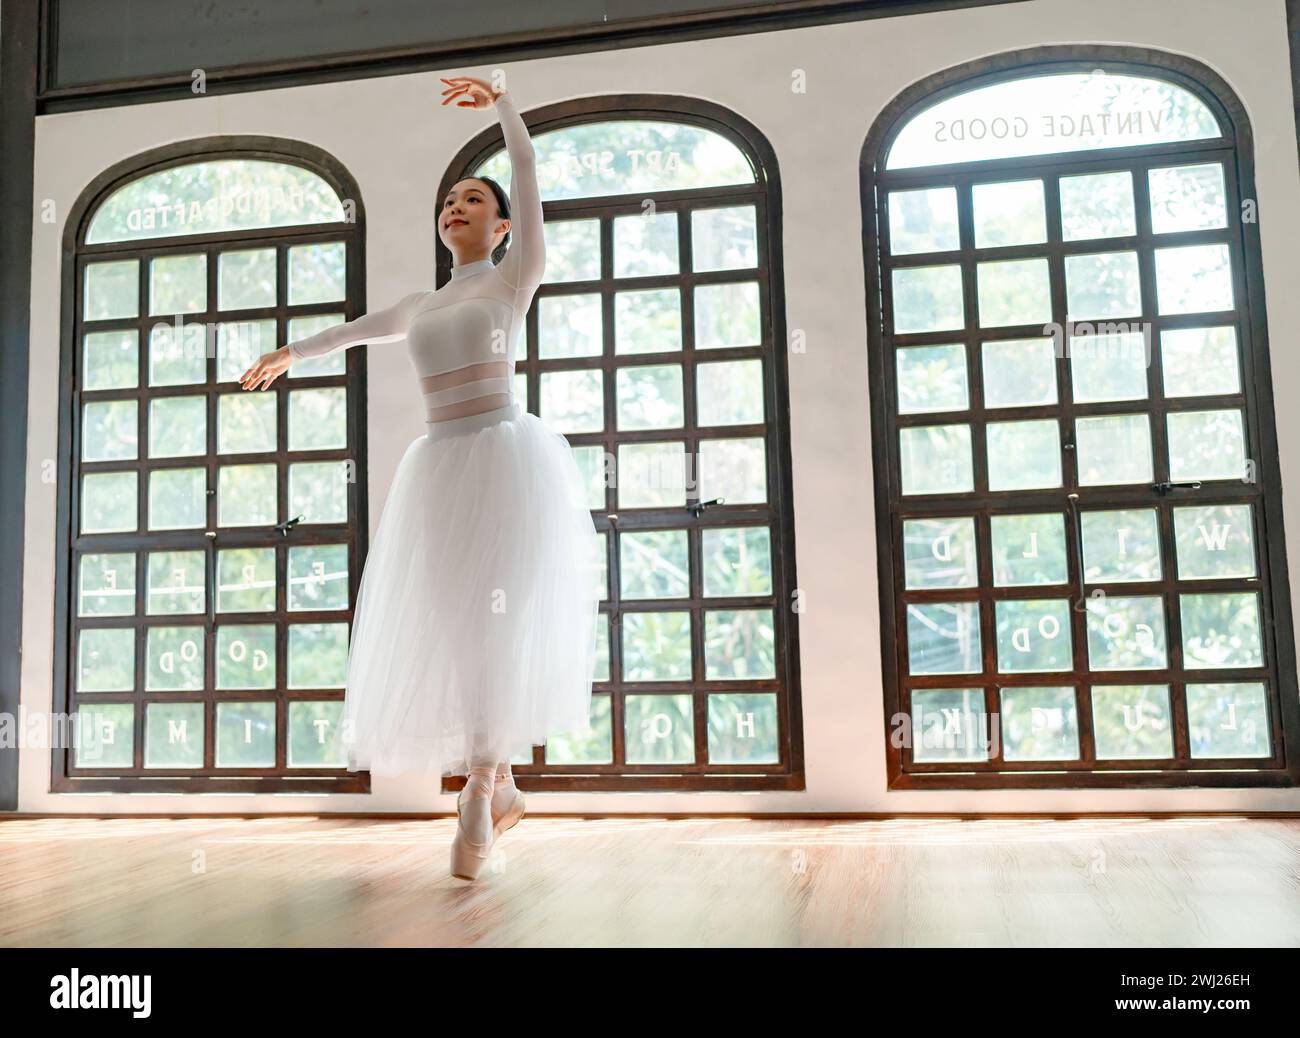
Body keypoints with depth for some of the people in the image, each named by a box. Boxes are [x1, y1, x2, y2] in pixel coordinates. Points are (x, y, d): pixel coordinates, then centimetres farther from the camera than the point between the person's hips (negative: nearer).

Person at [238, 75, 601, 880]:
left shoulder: (516, 278, 11)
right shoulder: (419, 308, 24)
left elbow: (528, 169, -1)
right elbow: (354, 330, 40)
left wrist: (500, 100, -11)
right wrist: (287, 355, 53)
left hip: (507, 457, -5)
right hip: (440, 469, 5)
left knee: (493, 623, -12)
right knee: (455, 629, 1)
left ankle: (477, 797, -9)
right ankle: (501, 787, 16)